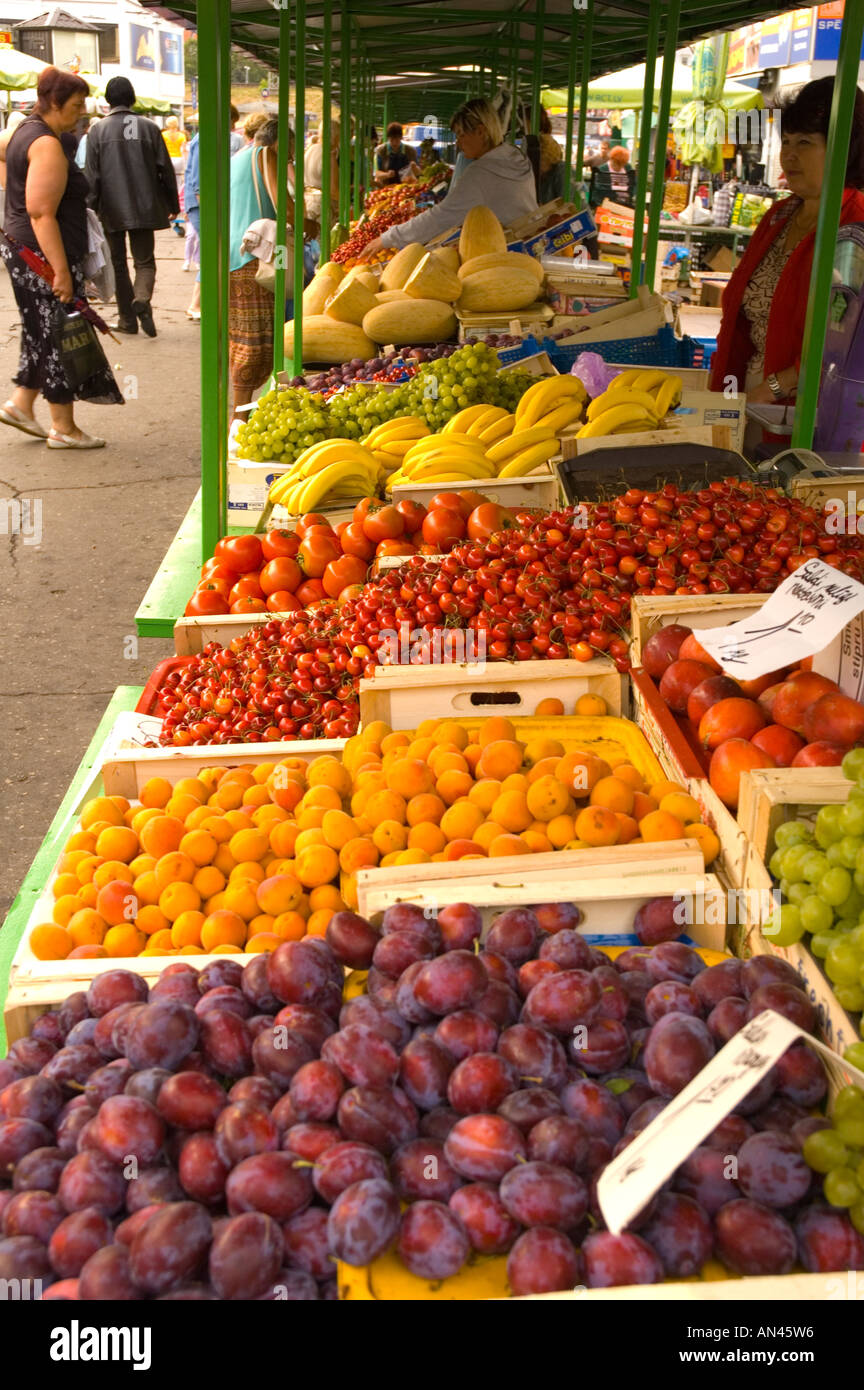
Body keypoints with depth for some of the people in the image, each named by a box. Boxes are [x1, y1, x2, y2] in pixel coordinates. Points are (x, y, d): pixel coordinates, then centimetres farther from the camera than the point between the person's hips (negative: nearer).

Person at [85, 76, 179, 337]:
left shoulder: (98, 130, -4)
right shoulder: (149, 128, 0)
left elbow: (91, 175, -5)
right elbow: (166, 170, 3)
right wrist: (173, 205, 12)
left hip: (112, 210, -1)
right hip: (145, 208, 1)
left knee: (117, 263, 11)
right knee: (144, 260, 7)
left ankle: (127, 318, 11)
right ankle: (142, 298, -23)